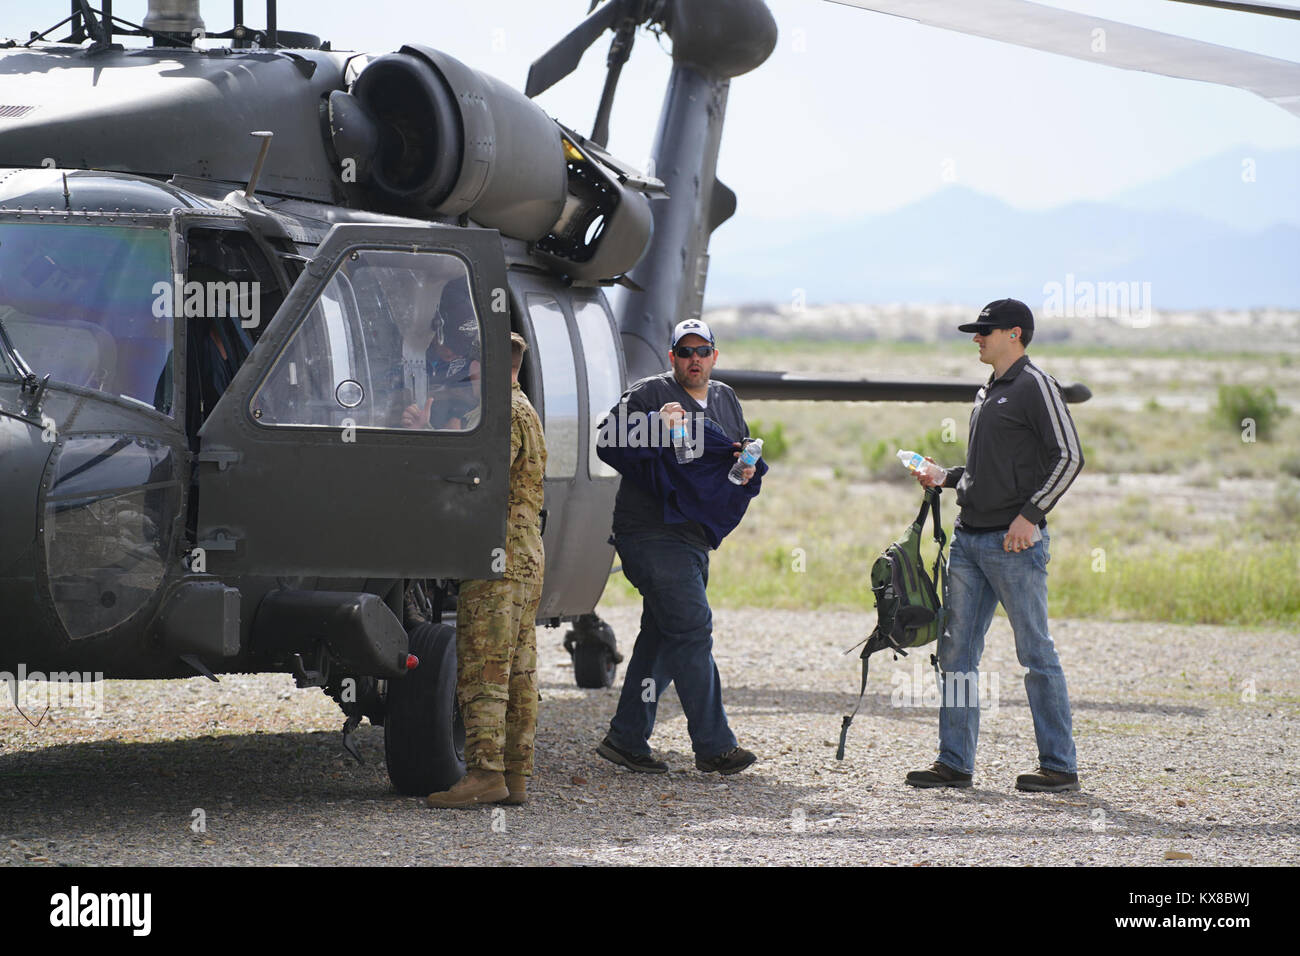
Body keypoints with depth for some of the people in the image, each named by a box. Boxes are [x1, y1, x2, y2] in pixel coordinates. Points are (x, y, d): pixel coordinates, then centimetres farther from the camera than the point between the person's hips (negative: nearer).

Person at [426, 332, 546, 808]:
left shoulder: (505, 413, -11)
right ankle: (515, 776, 8)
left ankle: (485, 773, -16)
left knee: (482, 670, -12)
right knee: (518, 674, 8)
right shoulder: (523, 409, 22)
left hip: (498, 558, -10)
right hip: (527, 557, 10)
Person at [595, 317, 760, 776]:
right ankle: (713, 746, -10)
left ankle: (627, 738, 17)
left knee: (663, 635, 10)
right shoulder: (649, 394, -5)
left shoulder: (726, 400, 17)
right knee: (692, 628, -12)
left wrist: (746, 467, 3)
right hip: (652, 534, -8)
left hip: (693, 539, 8)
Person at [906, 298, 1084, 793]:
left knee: (1035, 653, -4)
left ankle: (1059, 766, 2)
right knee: (956, 651, 6)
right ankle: (954, 762, 11)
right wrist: (944, 478, 13)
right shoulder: (987, 393, 18)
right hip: (969, 538, 9)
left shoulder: (1034, 385, -8)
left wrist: (1030, 515, -18)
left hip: (1014, 542, -9)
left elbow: (1069, 457, -14)